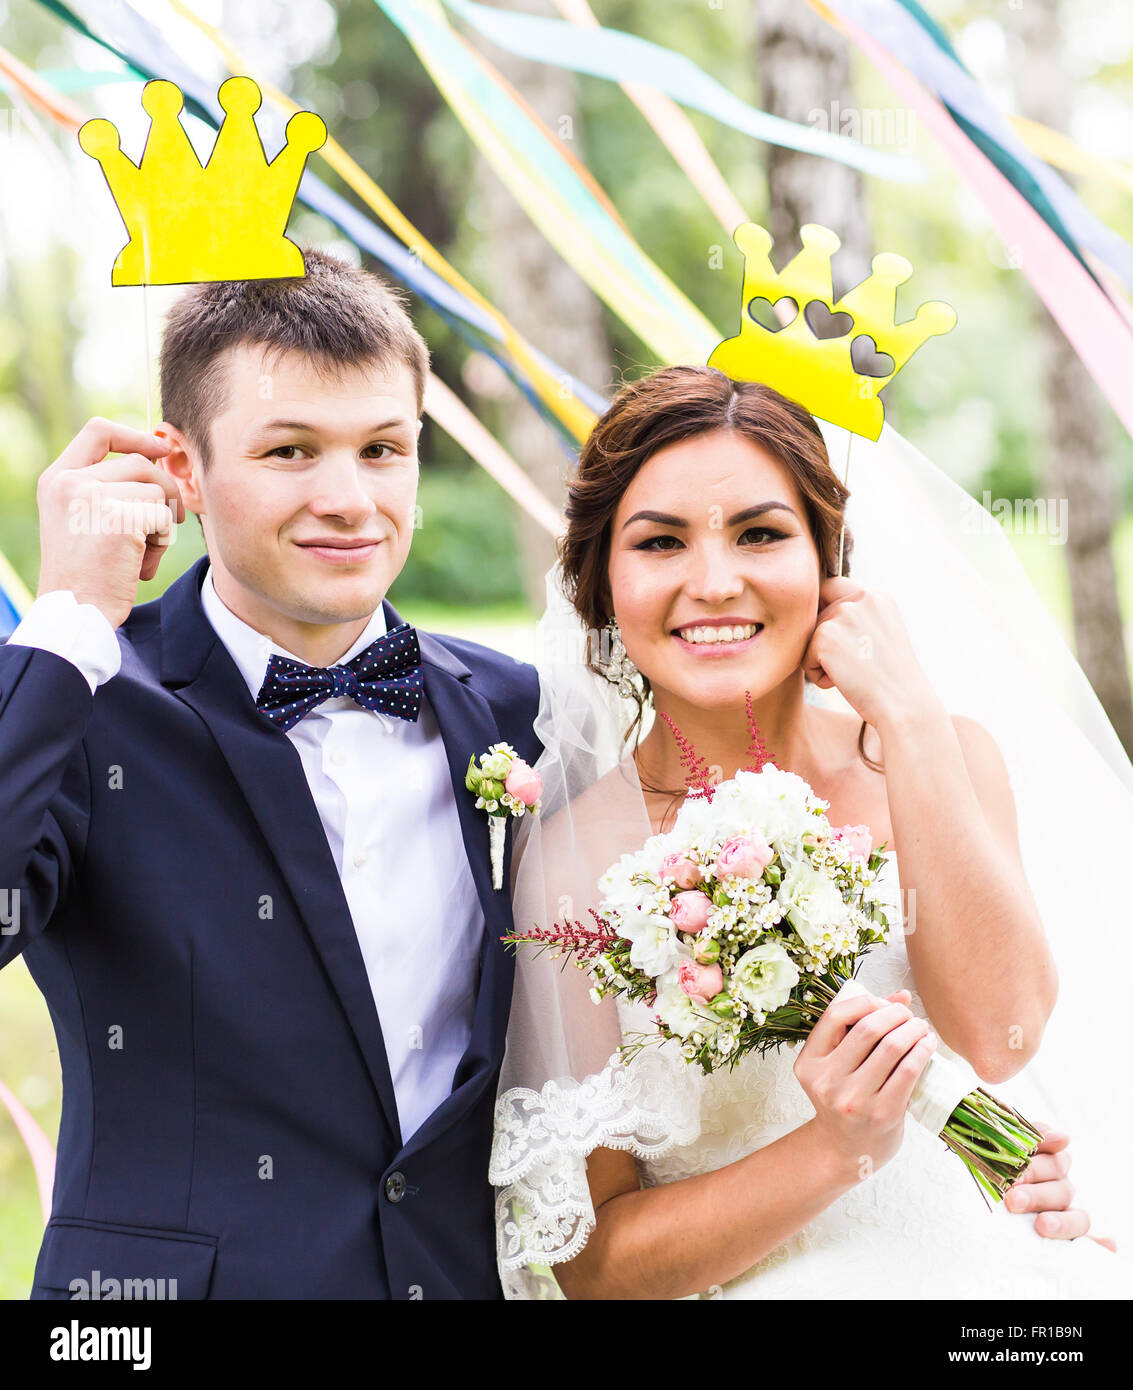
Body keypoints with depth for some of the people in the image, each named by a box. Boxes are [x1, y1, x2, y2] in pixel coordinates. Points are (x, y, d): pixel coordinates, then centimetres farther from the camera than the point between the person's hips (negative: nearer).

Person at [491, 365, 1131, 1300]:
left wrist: (906, 709, -12)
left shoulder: (947, 758, 1)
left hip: (991, 1266, 2)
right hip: (772, 1286, -2)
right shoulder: (579, 857, -8)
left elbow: (1001, 1032, -14)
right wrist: (836, 1150, -21)